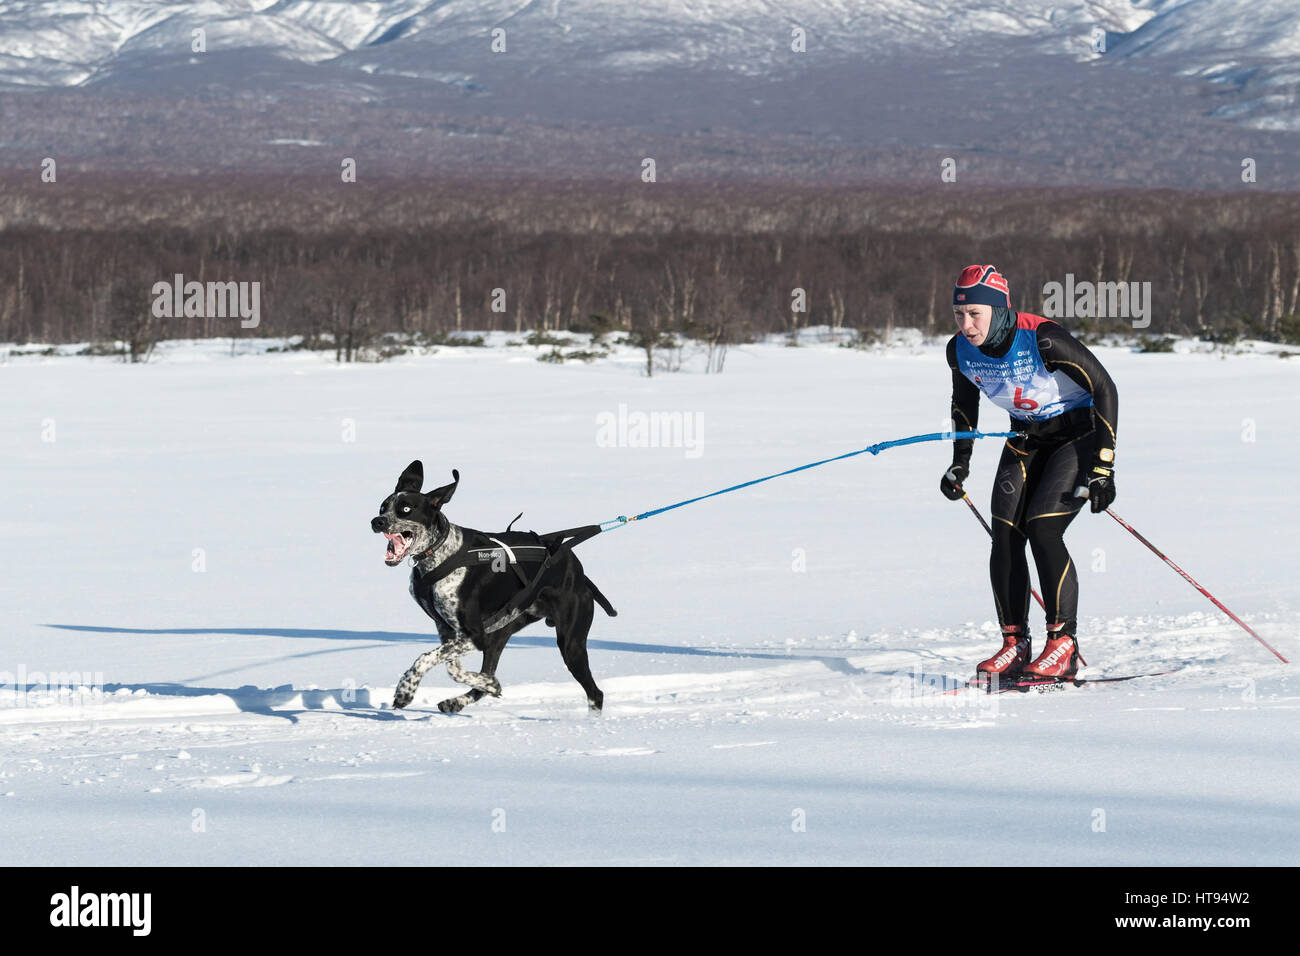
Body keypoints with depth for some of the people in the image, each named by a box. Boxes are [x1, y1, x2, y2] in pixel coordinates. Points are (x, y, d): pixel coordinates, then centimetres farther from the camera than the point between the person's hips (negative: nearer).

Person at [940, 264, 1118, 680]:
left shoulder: (1042, 340, -30)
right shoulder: (961, 350, -11)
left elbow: (1104, 388, -24)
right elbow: (965, 402, 12)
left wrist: (1102, 467, -26)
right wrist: (960, 462, 8)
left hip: (1078, 431, -6)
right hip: (1026, 438, 6)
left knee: (1042, 530, -20)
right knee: (1005, 535, -8)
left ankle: (1064, 645, -12)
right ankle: (1015, 645, 2)